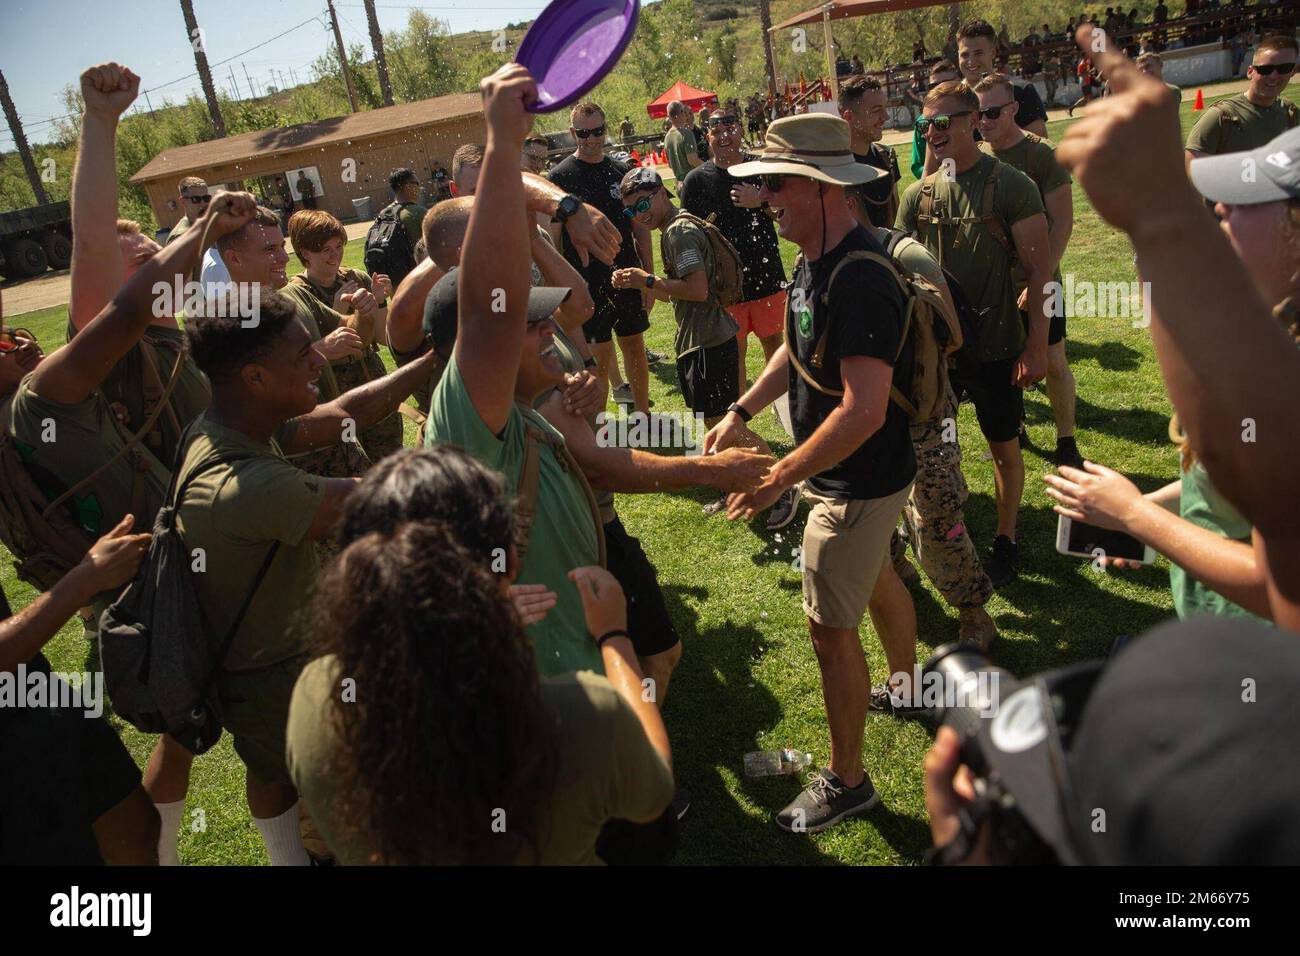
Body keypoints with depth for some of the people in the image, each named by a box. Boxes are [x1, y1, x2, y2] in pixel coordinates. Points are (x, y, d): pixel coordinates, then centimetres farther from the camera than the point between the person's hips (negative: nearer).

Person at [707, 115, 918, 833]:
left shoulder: (859, 280, -30)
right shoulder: (813, 261, 1)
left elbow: (863, 411, -34)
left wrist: (779, 477, -29)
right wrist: (742, 412, 10)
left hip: (859, 483, -10)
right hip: (848, 473, 10)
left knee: (830, 629, 0)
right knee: (875, 579, 29)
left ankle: (846, 781, 18)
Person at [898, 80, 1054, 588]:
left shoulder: (1011, 186, -10)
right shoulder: (918, 194, 2)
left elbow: (1040, 269, -10)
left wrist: (1036, 345, -15)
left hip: (996, 346, -3)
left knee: (1004, 447, 10)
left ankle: (1006, 540, 29)